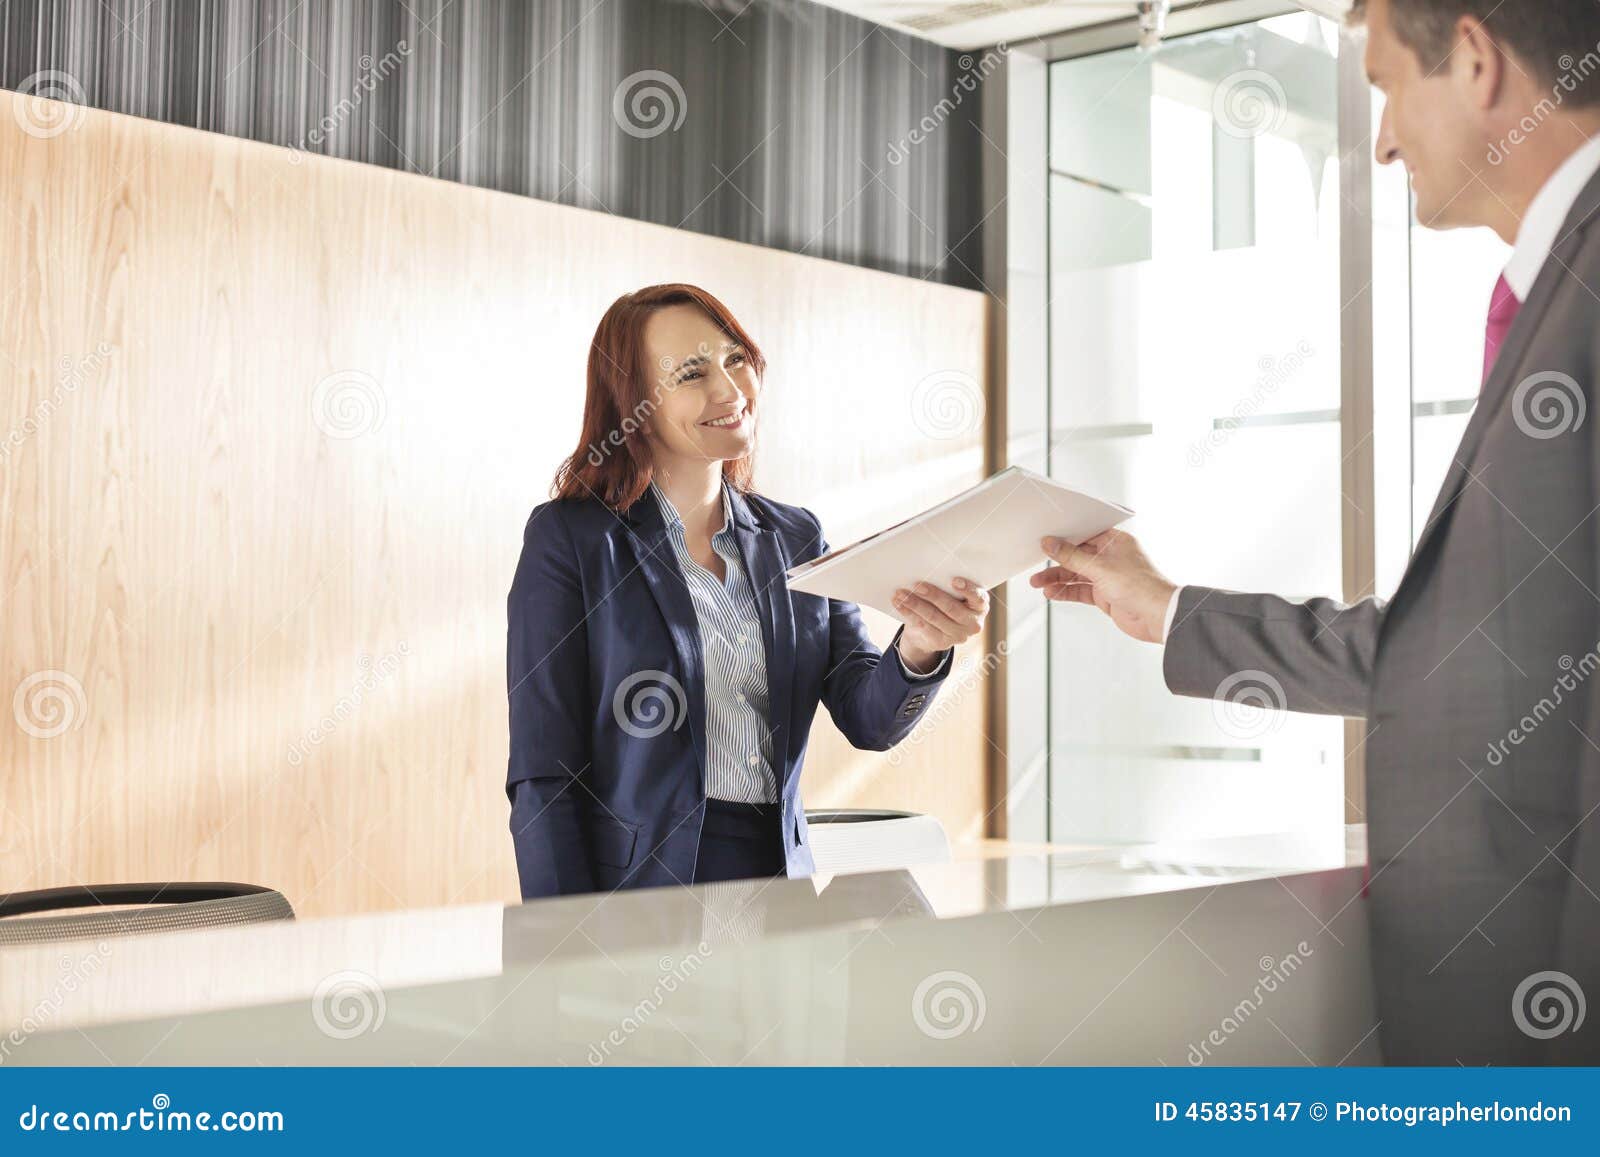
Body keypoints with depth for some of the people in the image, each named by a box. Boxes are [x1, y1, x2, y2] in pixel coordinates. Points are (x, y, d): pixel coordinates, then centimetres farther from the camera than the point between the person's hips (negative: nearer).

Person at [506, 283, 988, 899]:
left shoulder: (796, 538, 12)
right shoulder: (567, 536, -2)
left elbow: (869, 720, 5)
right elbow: (541, 775, -4)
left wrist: (918, 650, -17)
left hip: (779, 872, 4)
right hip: (635, 891, -4)